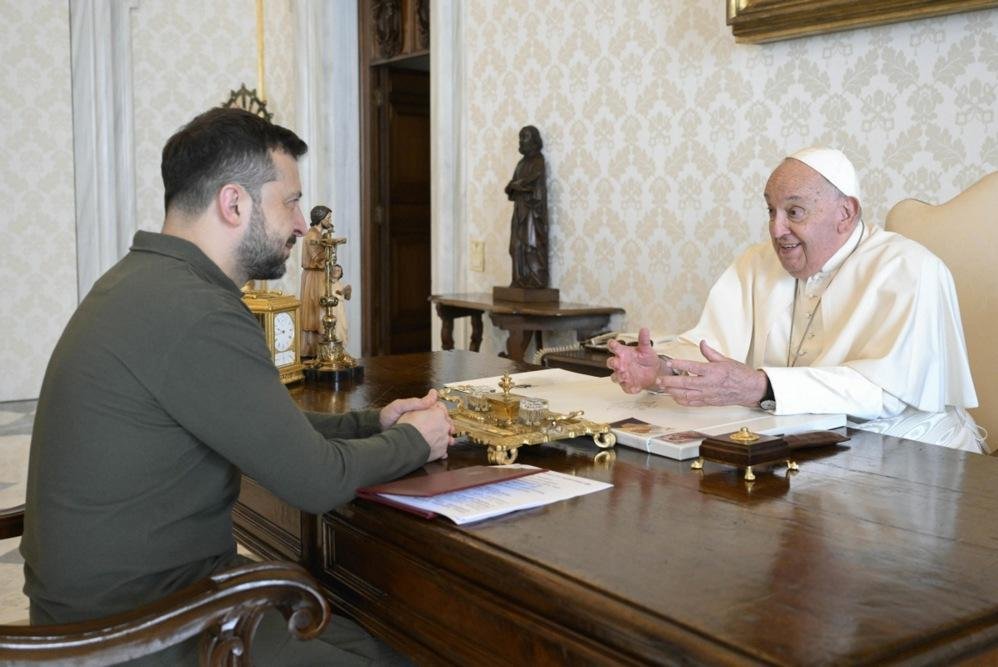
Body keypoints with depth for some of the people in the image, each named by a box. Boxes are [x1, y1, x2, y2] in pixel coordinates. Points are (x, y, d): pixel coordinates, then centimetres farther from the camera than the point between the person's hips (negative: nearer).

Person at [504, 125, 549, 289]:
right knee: (518, 245, 3)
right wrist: (518, 185, -8)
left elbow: (529, 182, -17)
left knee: (531, 243, -9)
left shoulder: (538, 160, -6)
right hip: (520, 208, 8)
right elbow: (510, 186, 13)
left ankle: (536, 281, -8)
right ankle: (521, 280, 5)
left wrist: (514, 185, -2)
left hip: (533, 209, -8)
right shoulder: (522, 162, 18)